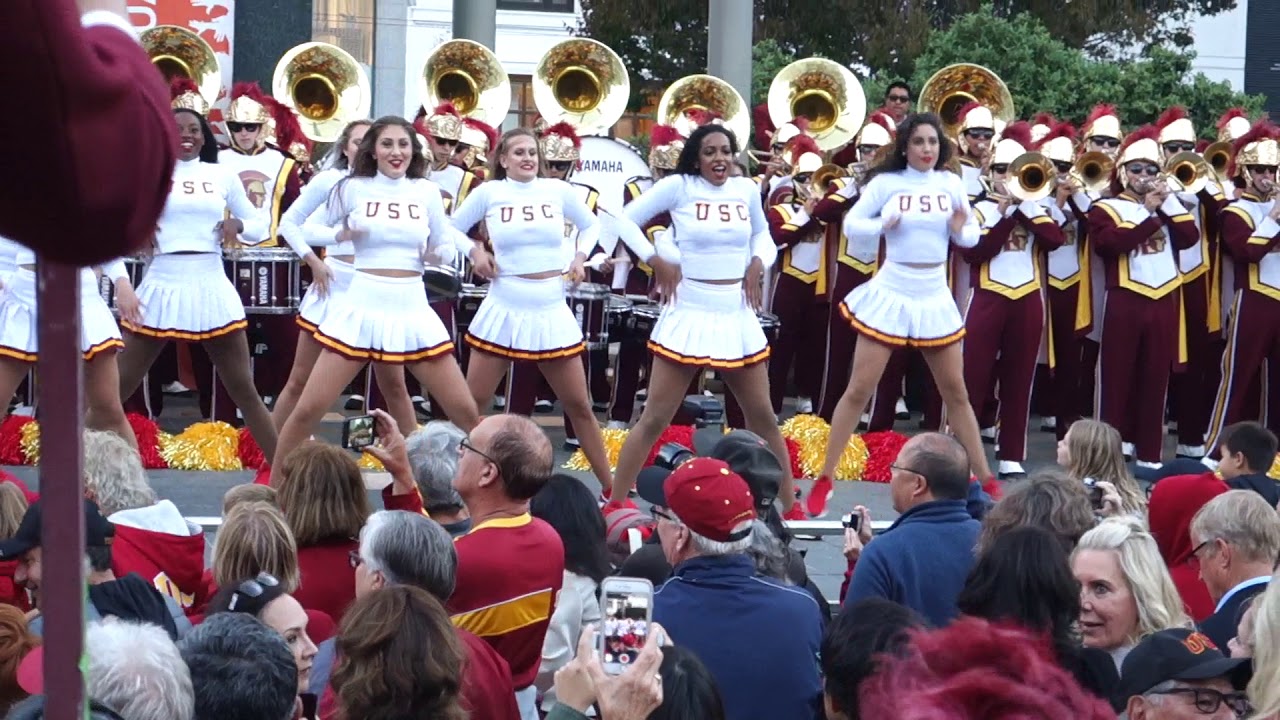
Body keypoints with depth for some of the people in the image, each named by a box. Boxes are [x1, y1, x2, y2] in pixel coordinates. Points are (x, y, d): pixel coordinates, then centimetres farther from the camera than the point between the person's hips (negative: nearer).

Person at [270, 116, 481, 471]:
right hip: (363, 307, -1)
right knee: (309, 409, -3)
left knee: (465, 411, 3)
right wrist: (341, 235, -8)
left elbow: (447, 248, 12)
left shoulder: (427, 191, 4)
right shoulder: (353, 189, 0)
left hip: (413, 311, 1)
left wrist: (439, 252, -10)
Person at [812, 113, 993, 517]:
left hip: (935, 298, 3)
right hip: (892, 293, -3)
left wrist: (960, 231, -13)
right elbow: (850, 225, -4)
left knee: (956, 393, 11)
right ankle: (824, 480, 4)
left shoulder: (951, 184, 2)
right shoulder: (886, 182, -6)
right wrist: (882, 225, -21)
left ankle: (985, 480, 20)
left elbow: (973, 236, 9)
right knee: (859, 390, -2)